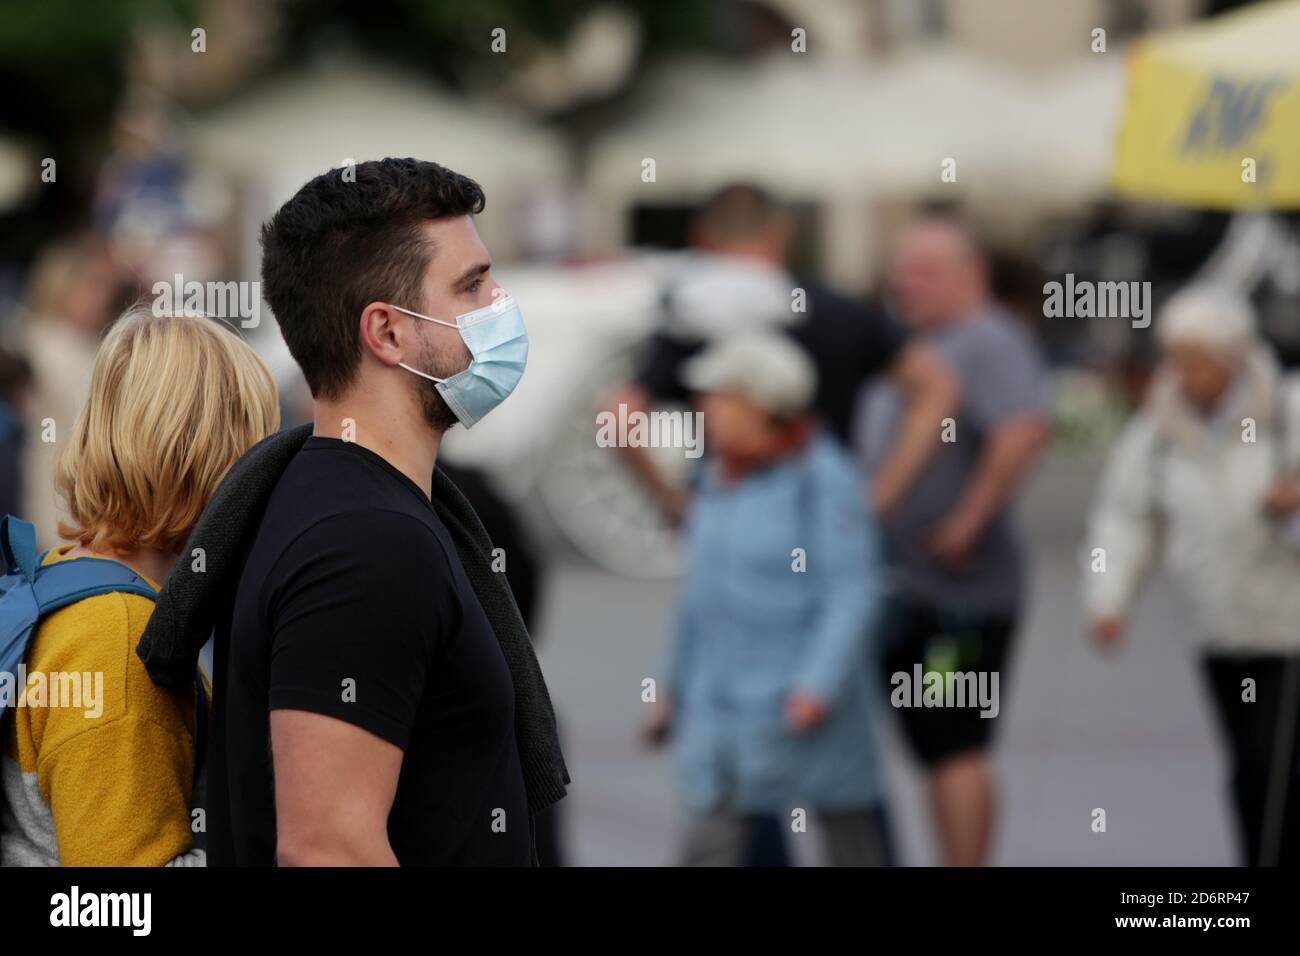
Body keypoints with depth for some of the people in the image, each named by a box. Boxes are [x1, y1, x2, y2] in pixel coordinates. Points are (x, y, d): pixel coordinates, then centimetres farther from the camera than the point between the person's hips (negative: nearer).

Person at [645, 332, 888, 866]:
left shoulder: (823, 479, -12)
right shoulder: (720, 479, 10)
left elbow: (852, 591, -16)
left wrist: (819, 685, -25)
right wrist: (675, 686, 22)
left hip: (804, 700, -6)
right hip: (722, 701, 6)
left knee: (850, 836, 4)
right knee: (710, 844, -3)